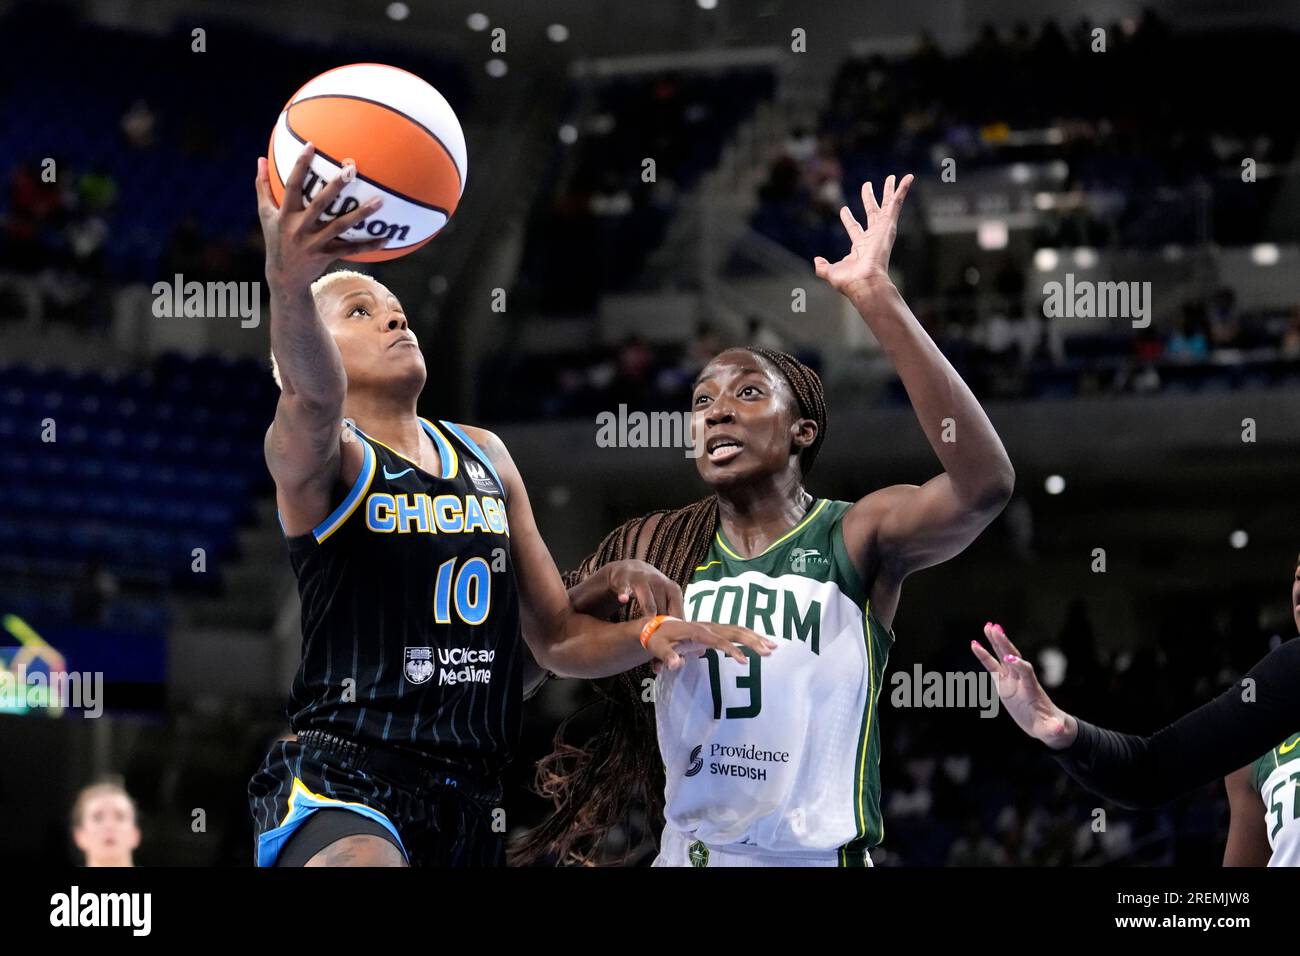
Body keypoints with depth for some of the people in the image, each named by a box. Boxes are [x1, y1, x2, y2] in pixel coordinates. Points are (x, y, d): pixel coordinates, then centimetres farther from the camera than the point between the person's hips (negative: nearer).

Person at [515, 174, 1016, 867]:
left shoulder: (858, 538, -10)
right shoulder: (659, 548, 3)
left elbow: (983, 483, -28)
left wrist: (875, 298, -31)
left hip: (816, 859, -4)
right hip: (684, 854, 4)